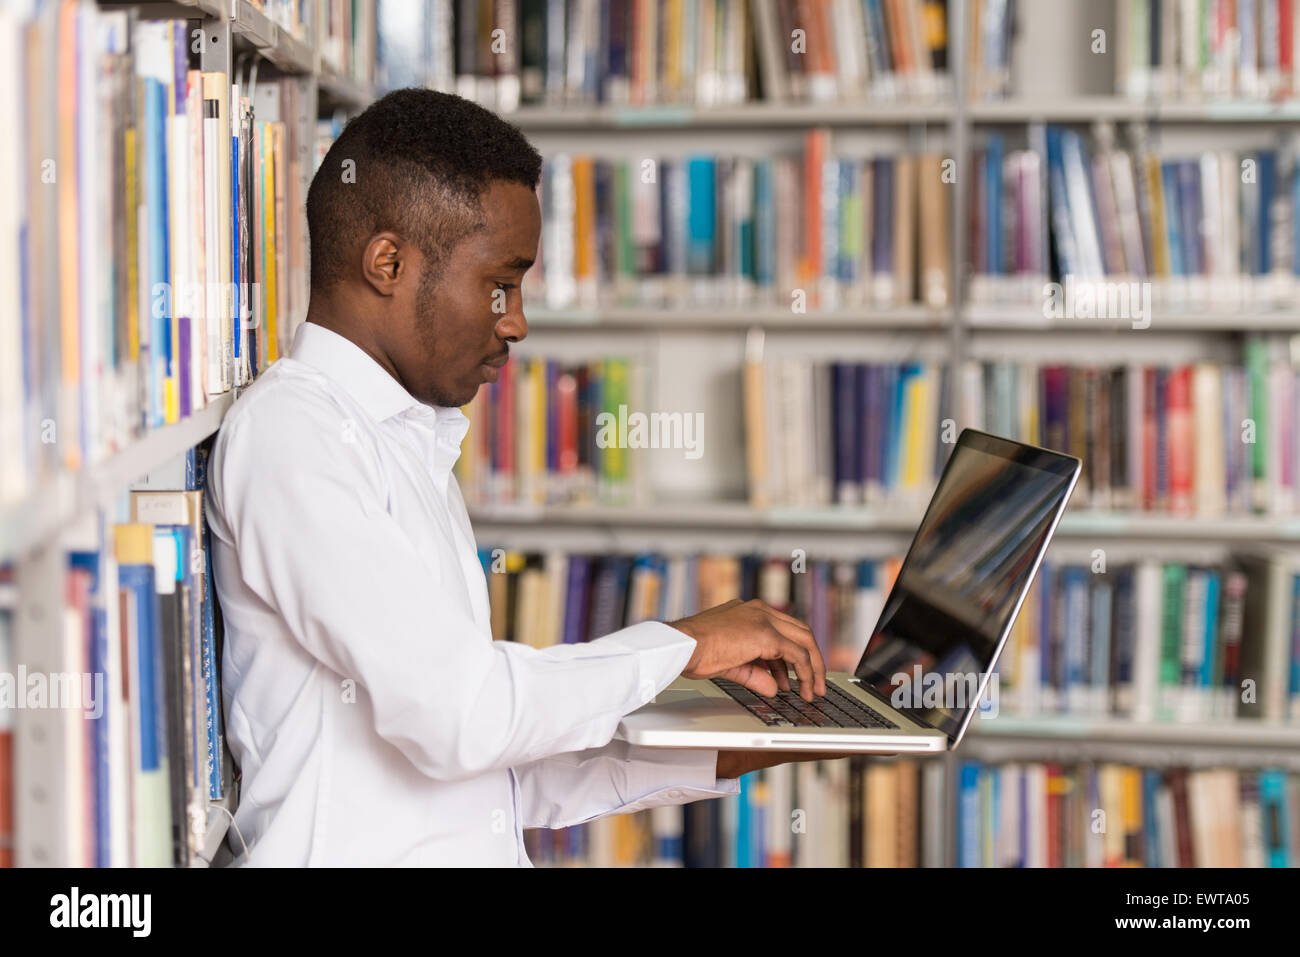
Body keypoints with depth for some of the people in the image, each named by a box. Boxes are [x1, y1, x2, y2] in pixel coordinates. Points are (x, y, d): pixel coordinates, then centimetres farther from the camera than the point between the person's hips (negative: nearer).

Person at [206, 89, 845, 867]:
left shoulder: (412, 446, 20)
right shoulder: (289, 433, -8)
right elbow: (453, 717, -18)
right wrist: (682, 646, -7)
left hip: (484, 857, 8)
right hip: (367, 858, -8)